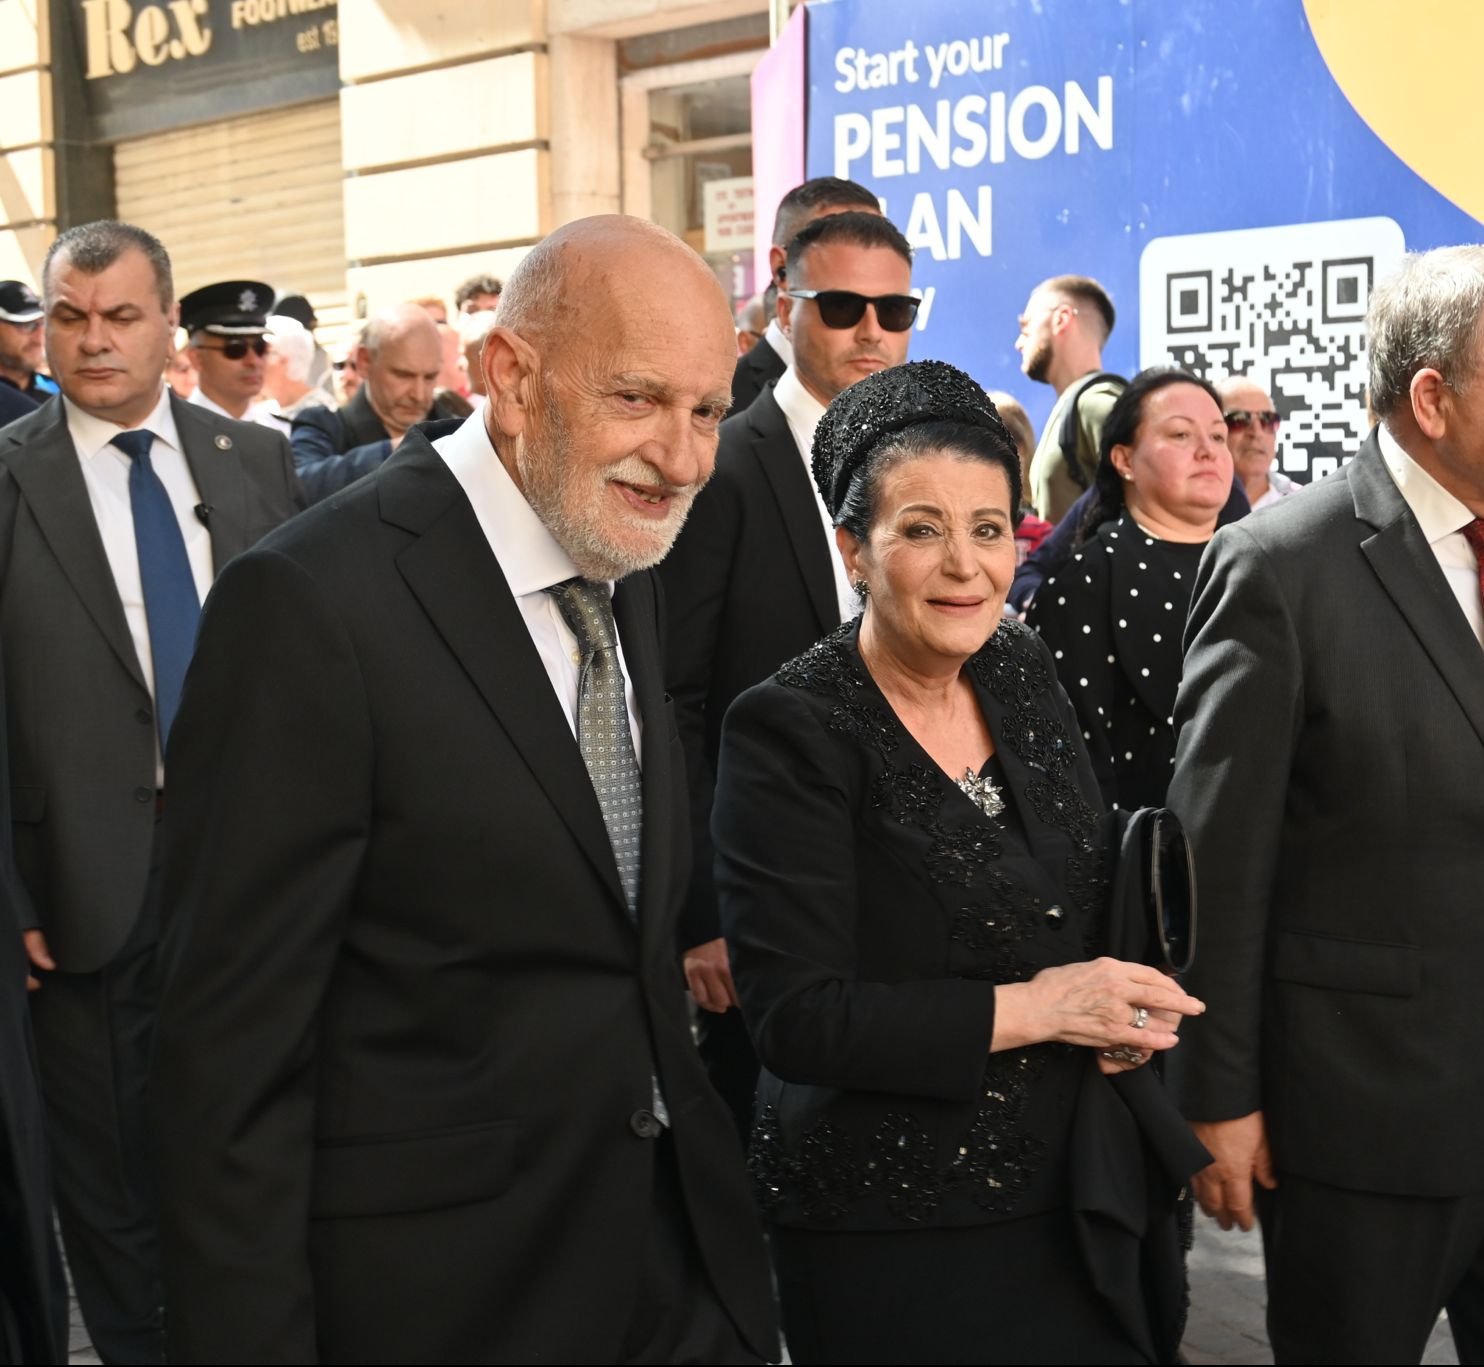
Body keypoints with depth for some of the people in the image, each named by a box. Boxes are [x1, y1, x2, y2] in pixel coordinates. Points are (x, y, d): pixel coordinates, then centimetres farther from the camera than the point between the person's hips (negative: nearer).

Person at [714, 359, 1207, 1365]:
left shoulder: (1024, 671, 2)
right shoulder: (790, 732, -17)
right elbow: (795, 1018, -20)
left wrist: (1125, 1009, -6)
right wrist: (1032, 1009, -20)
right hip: (892, 1221, -6)